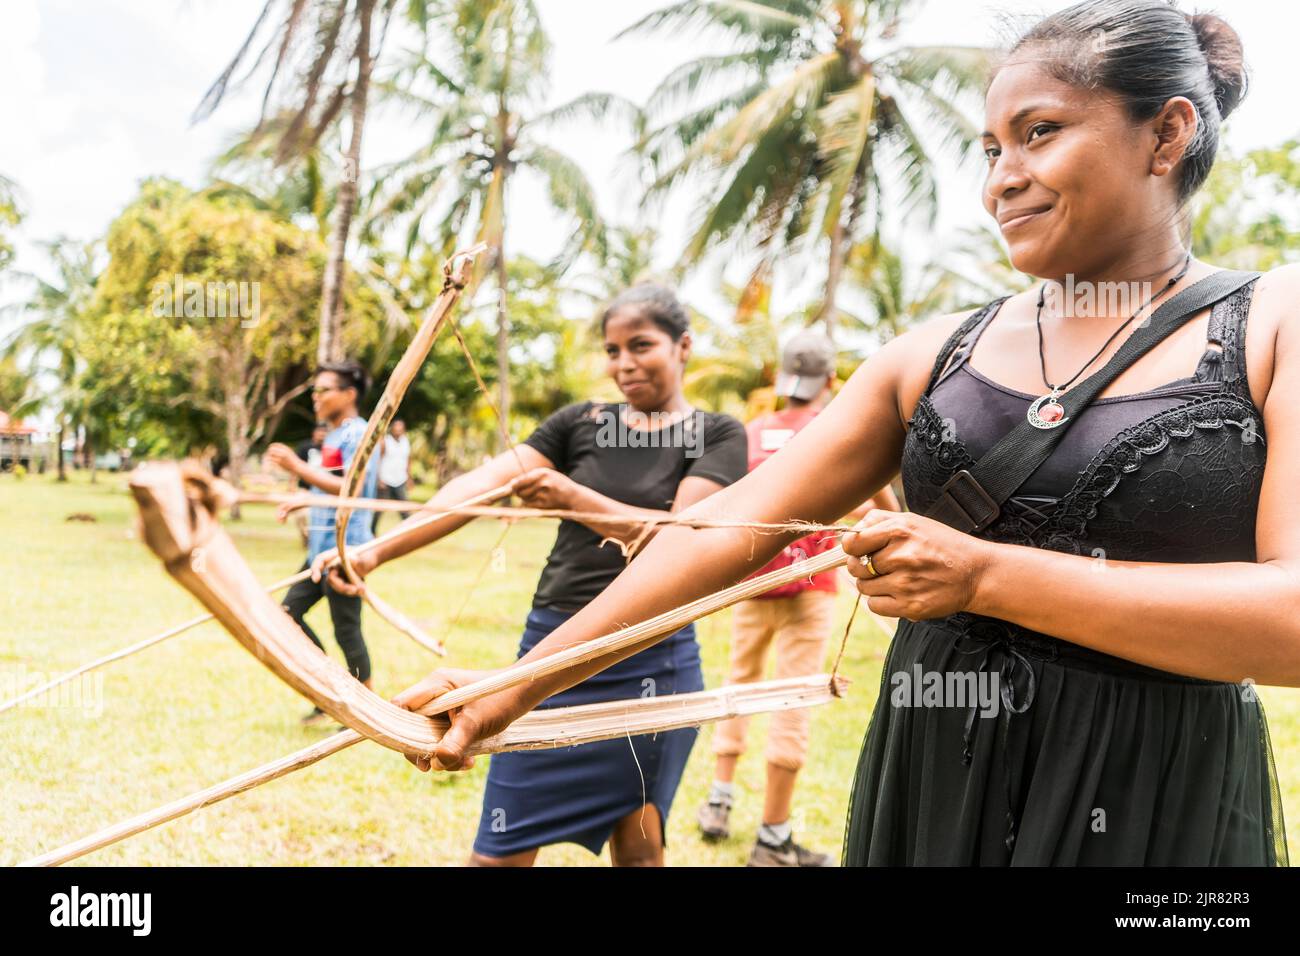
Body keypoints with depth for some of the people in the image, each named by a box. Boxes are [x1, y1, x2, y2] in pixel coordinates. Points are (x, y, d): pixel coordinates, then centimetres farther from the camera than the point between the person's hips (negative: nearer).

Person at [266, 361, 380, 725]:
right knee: (289, 614, 10)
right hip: (321, 548, 10)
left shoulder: (358, 435, -13)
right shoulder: (334, 435, 16)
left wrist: (297, 467, -26)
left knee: (346, 629, -3)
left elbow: (350, 488, -25)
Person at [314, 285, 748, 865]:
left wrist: (573, 497, -24)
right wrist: (376, 552, -15)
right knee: (499, 851, 4)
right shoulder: (580, 422, 7)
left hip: (650, 661, -2)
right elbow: (480, 485, -5)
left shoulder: (718, 435, 0)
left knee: (637, 848, 8)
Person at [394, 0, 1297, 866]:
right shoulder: (935, 354, 4)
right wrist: (515, 687, -3)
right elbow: (729, 526, 0)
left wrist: (985, 574, -20)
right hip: (925, 778, 3)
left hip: (1158, 806, -3)